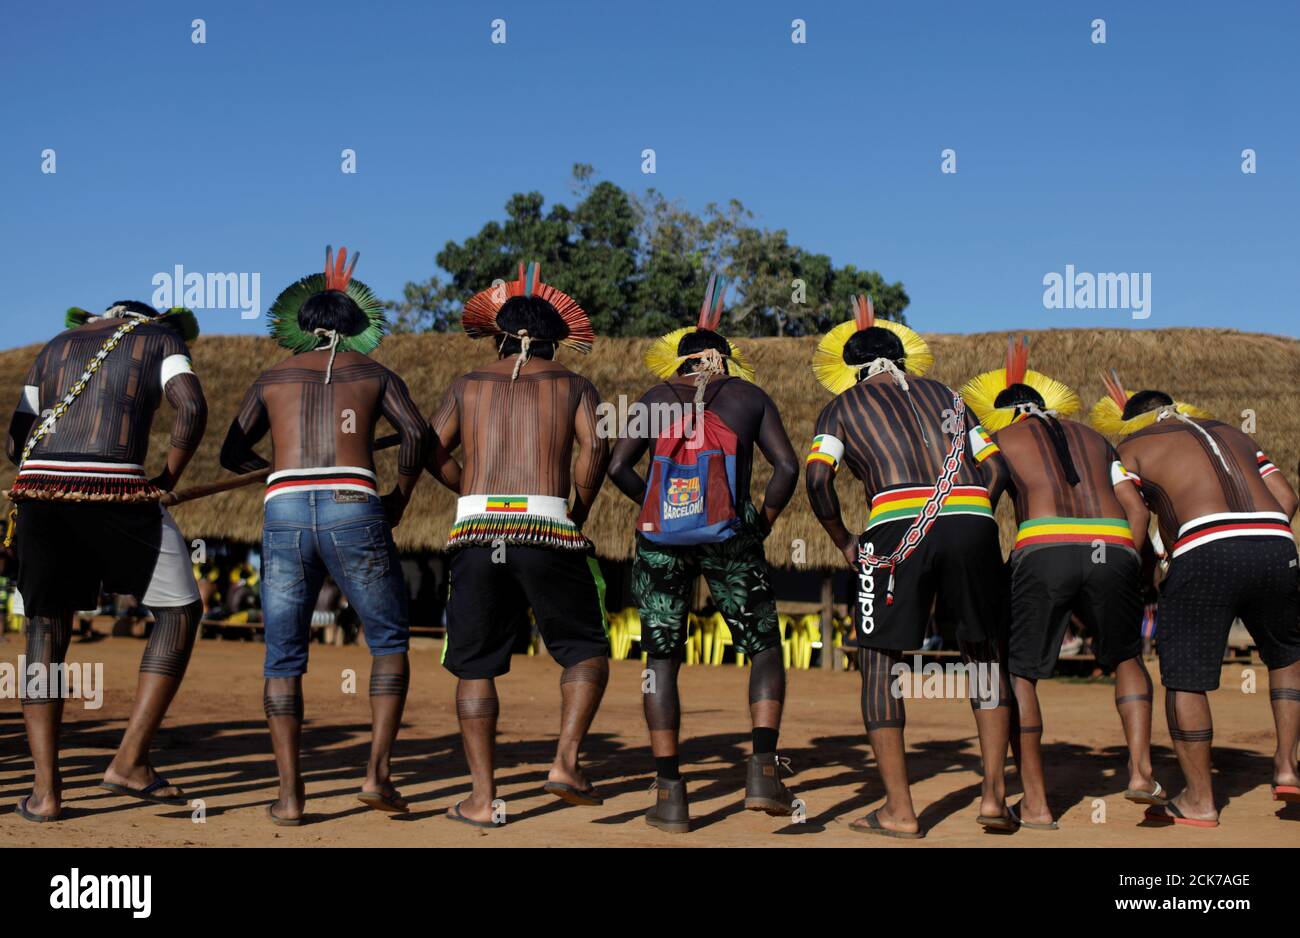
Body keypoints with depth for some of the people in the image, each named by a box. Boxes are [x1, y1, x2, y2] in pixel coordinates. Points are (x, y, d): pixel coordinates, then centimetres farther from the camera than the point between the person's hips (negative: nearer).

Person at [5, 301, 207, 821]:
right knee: (181, 610, 10)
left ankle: (45, 789, 7)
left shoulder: (55, 347, 28)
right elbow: (192, 407, -5)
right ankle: (130, 761, 4)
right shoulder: (161, 336, 15)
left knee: (46, 631, 14)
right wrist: (167, 480, 4)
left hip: (37, 487, 5)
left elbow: (16, 442, 23)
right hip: (114, 490, -4)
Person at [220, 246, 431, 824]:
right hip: (354, 511, -1)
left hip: (284, 514, 2)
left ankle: (289, 793, 4)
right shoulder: (373, 373, 17)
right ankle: (377, 773, 2)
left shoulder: (272, 378, 21)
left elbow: (232, 455, 20)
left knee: (283, 658, 11)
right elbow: (415, 431, 1)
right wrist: (401, 495, 13)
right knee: (389, 642, 13)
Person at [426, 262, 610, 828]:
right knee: (586, 651, 14)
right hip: (546, 529, -1)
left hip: (476, 529, 2)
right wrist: (580, 510, 8)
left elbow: (432, 452, 7)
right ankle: (565, 763, -2)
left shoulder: (469, 385, 17)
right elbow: (593, 449, -3)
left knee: (474, 667, 10)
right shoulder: (573, 385, 13)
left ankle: (483, 799, 8)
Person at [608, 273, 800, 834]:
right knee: (764, 650, 12)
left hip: (660, 537, 1)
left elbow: (618, 466, 7)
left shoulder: (656, 398, 17)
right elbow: (787, 467, 3)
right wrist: (764, 522, 14)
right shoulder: (749, 395, 14)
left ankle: (669, 794, 4)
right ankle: (762, 768, -5)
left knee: (661, 660, 9)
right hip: (728, 537, -1)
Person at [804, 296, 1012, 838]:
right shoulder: (945, 394, 28)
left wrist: (843, 542, 15)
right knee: (983, 652, 17)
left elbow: (818, 479, 4)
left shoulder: (841, 407, 19)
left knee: (881, 661, 8)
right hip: (972, 520, 3)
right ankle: (993, 794, 12)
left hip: (898, 524, -3)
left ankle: (899, 811, 6)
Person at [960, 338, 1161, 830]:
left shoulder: (1001, 439, 19)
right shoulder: (1092, 437, 30)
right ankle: (1140, 770, 12)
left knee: (1018, 674, 10)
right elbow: (1137, 510, 21)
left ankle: (1035, 804, 8)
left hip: (1045, 551, -3)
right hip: (1113, 551, 4)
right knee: (1127, 659, 28)